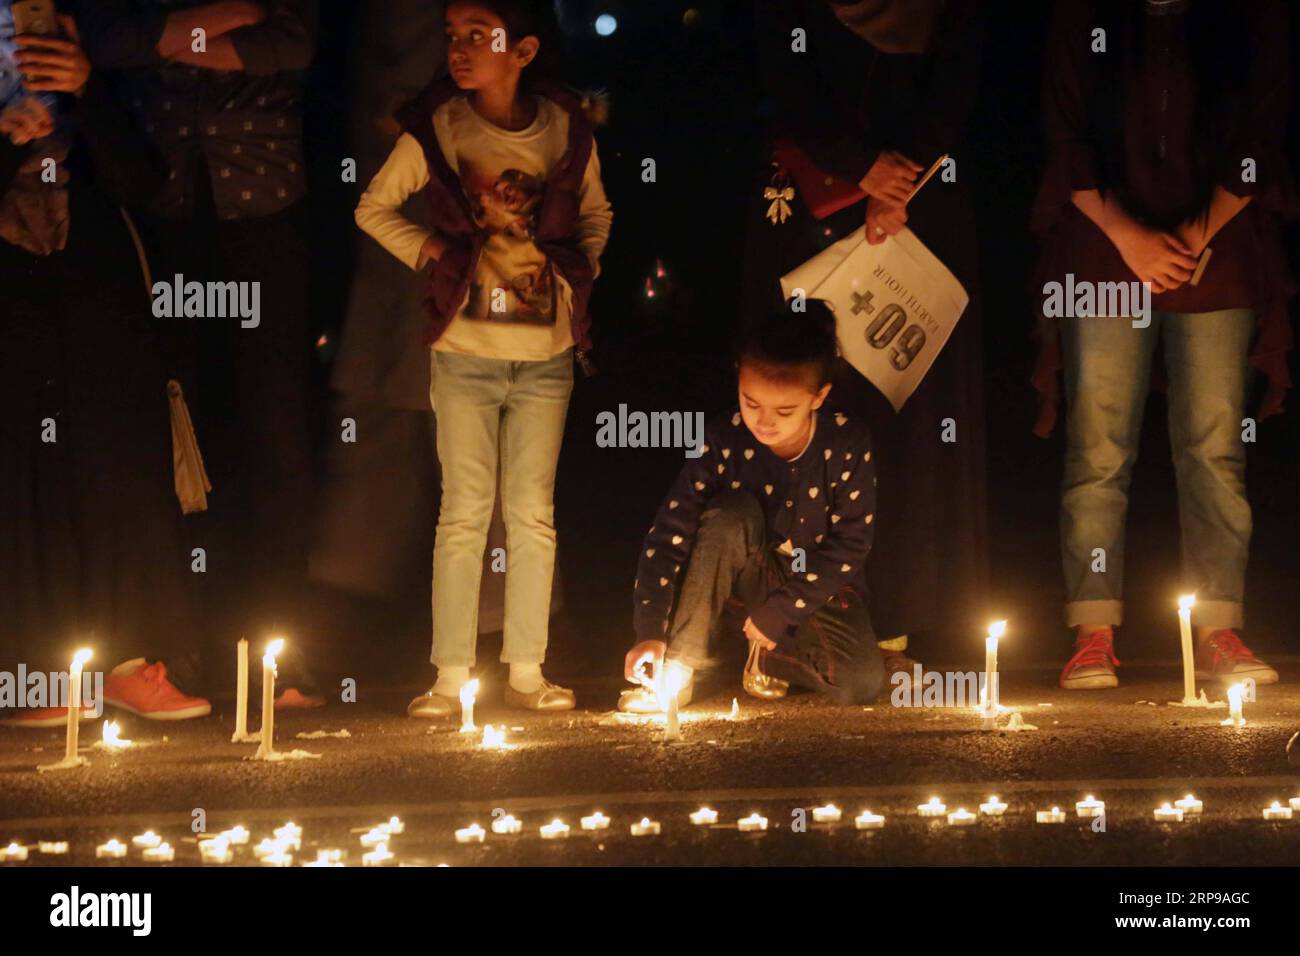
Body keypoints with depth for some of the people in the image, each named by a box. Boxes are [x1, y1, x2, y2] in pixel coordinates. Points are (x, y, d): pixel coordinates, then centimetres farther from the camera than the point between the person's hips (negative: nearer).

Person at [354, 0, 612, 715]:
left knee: (533, 513, 6)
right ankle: (450, 677, 5)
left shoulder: (567, 130, -2)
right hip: (465, 353, -1)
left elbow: (595, 214, 16)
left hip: (546, 354, 2)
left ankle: (526, 672, 13)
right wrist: (432, 255, -3)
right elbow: (374, 208, 6)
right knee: (464, 512, -1)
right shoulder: (436, 129, -6)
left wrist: (580, 274, 2)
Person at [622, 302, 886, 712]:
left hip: (818, 586, 0)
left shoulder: (848, 442, -23)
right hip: (755, 570, 0)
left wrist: (778, 613, -19)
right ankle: (676, 669, -26)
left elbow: (851, 544, -17)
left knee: (861, 683, -27)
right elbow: (668, 535, -24)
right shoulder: (723, 440, -21)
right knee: (732, 512, -33)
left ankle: (769, 654, 5)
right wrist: (651, 633, -34)